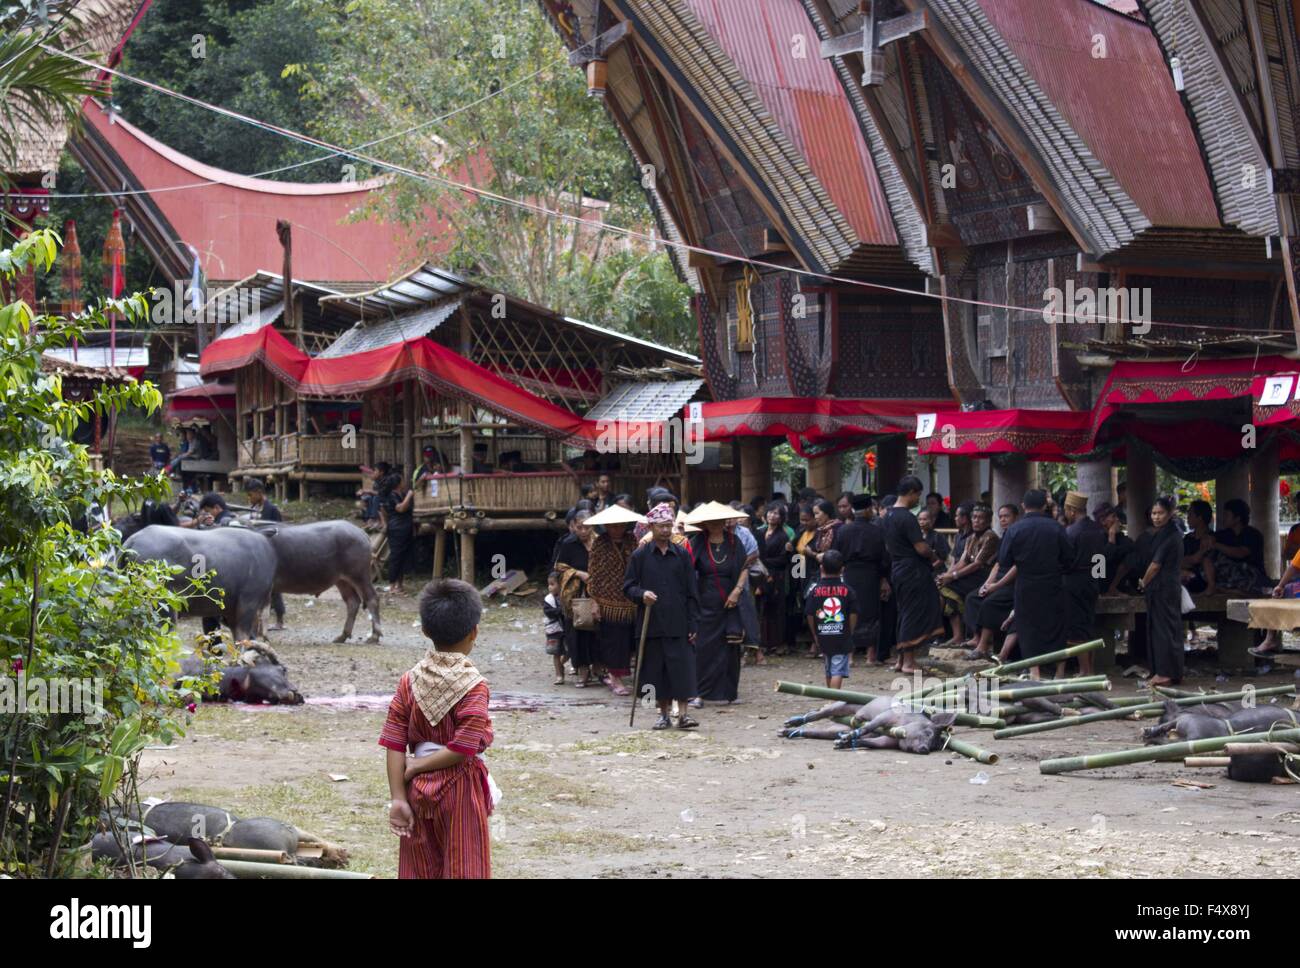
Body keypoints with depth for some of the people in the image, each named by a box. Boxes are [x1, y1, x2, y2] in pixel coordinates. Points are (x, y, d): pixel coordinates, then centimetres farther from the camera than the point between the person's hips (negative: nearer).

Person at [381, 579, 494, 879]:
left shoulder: (409, 681, -1)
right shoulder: (473, 685, -14)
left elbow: (394, 745, -5)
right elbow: (462, 749, -20)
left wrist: (398, 797, -5)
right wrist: (414, 769, -10)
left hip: (418, 790, 4)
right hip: (459, 791, -4)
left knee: (421, 870, 13)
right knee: (463, 868, 4)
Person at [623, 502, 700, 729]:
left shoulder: (682, 555, 5)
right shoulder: (640, 556, 4)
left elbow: (692, 592, 6)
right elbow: (628, 586, 8)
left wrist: (693, 624, 1)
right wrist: (641, 594, -15)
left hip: (678, 625, 0)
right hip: (651, 624, 0)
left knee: (682, 668, -6)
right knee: (656, 670, 5)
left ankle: (682, 714, -3)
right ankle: (663, 714, 15)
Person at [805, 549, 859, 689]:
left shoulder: (814, 589, -2)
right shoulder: (847, 590, -4)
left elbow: (810, 615, -2)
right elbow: (853, 614, -3)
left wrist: (815, 635, 10)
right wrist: (849, 633, 10)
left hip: (823, 636, 3)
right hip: (842, 636, -2)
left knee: (829, 669, 20)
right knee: (838, 671, -5)